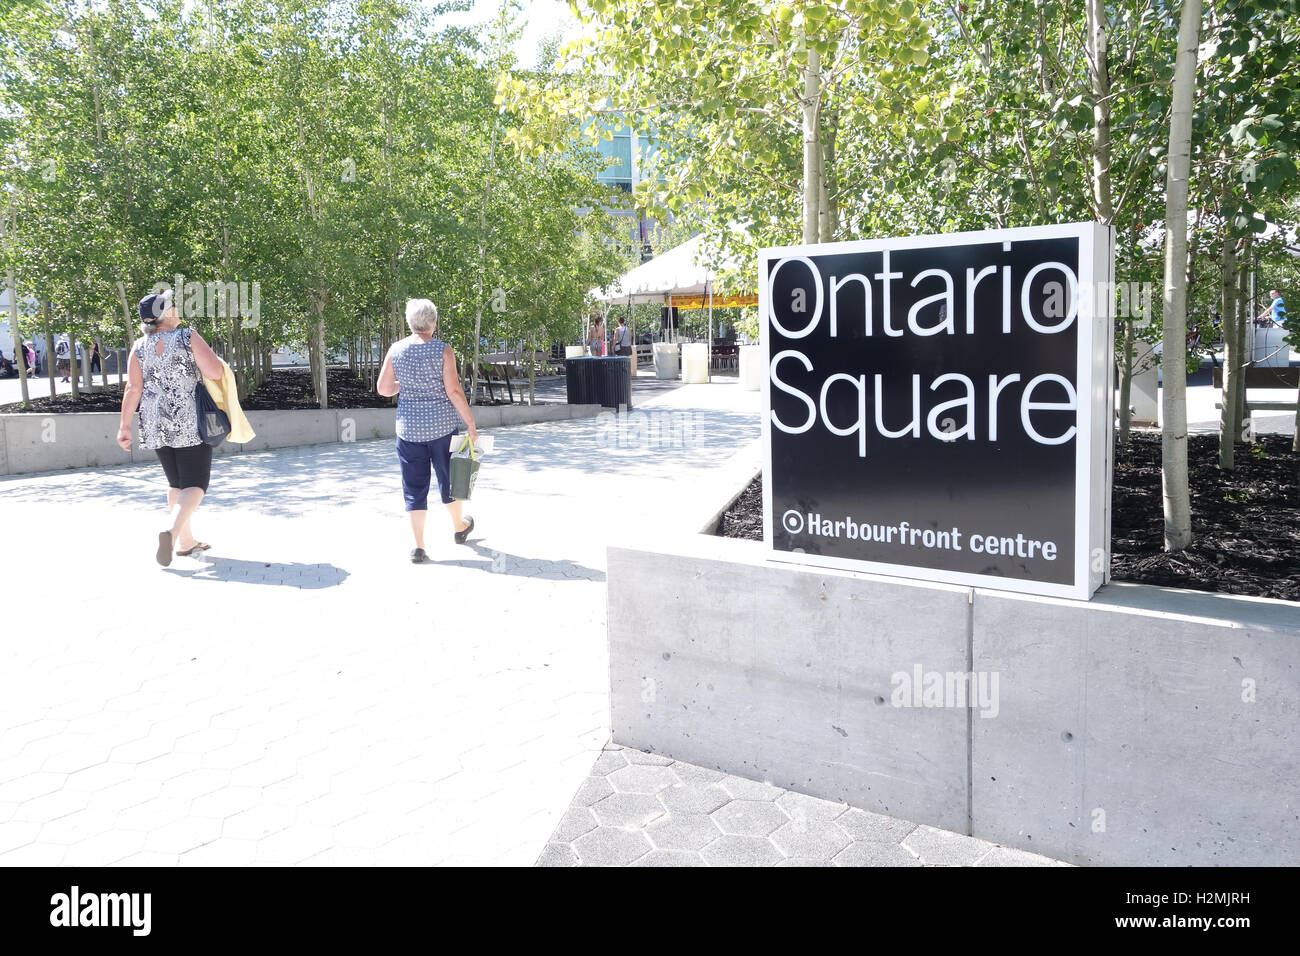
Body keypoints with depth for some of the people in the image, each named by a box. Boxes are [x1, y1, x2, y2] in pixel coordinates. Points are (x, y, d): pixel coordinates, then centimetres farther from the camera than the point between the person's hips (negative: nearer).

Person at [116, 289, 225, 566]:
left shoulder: (139, 347, 3)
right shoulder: (189, 338, -8)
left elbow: (133, 389, -2)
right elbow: (215, 372, -16)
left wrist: (124, 426, 1)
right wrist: (204, 356, 6)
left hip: (155, 425, 5)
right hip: (190, 423, -5)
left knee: (176, 482, 18)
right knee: (194, 485, -2)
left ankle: (186, 541, 24)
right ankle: (172, 532, -26)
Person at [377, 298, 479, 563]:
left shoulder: (396, 350, 0)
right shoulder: (442, 350, -9)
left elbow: (383, 388, 5)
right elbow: (453, 390, -13)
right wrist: (470, 424, -8)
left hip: (409, 428, 2)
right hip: (442, 426, -2)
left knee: (414, 488, 7)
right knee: (449, 479, 18)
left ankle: (418, 547, 6)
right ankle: (458, 527, 38)